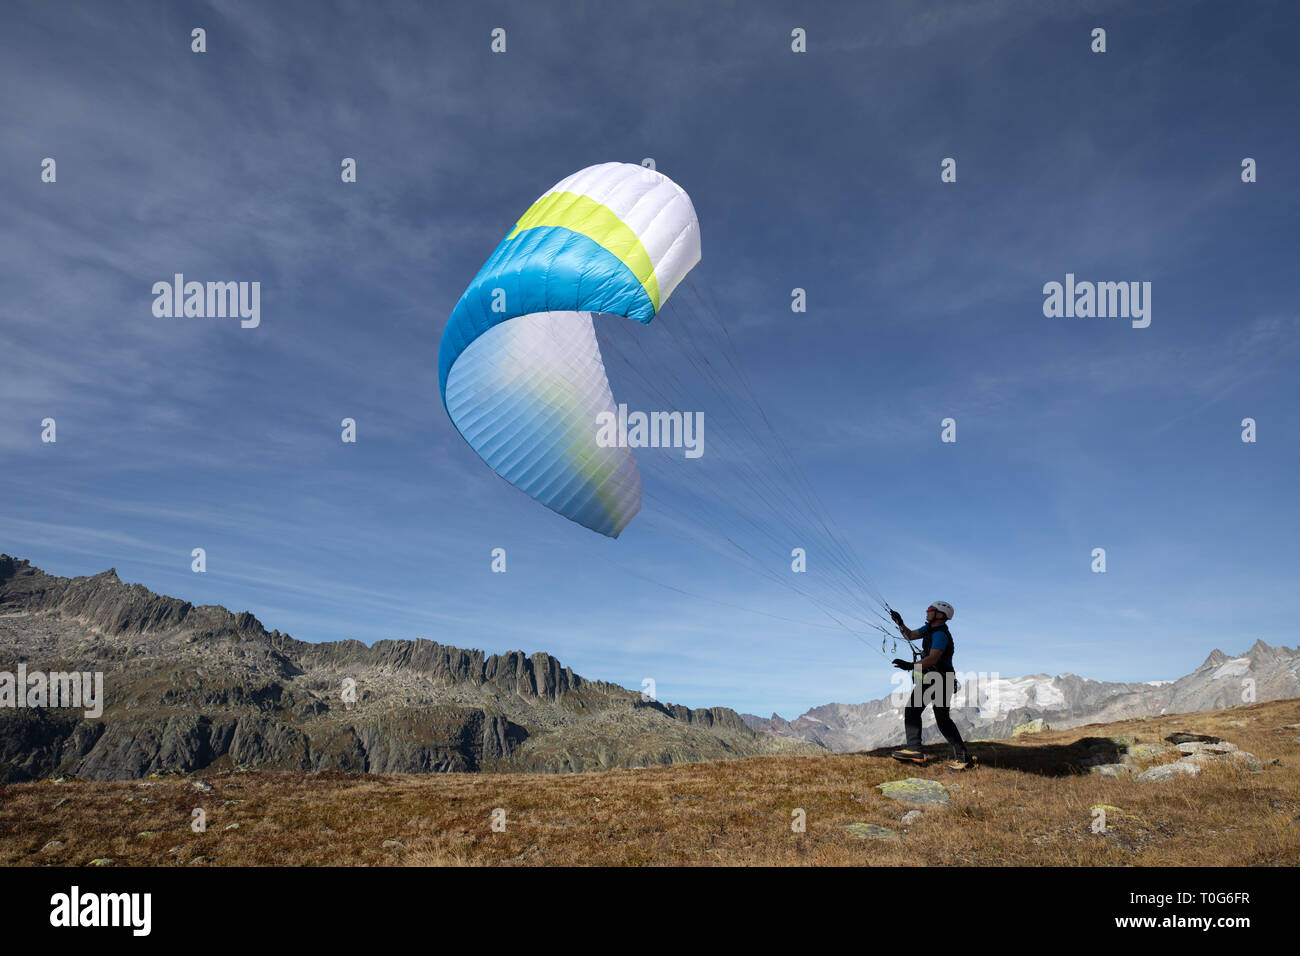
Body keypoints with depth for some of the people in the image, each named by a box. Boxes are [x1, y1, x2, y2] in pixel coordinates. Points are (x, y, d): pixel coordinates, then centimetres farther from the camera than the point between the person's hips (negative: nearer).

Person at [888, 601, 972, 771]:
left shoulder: (941, 635, -22)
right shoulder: (929, 628, 9)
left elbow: (933, 658, -33)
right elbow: (910, 636, 21)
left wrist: (911, 666, -44)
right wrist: (900, 623, 4)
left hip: (942, 681, -10)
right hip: (927, 679, 10)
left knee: (942, 719, -14)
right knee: (911, 710, 2)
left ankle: (962, 756, -6)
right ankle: (914, 750, 0)